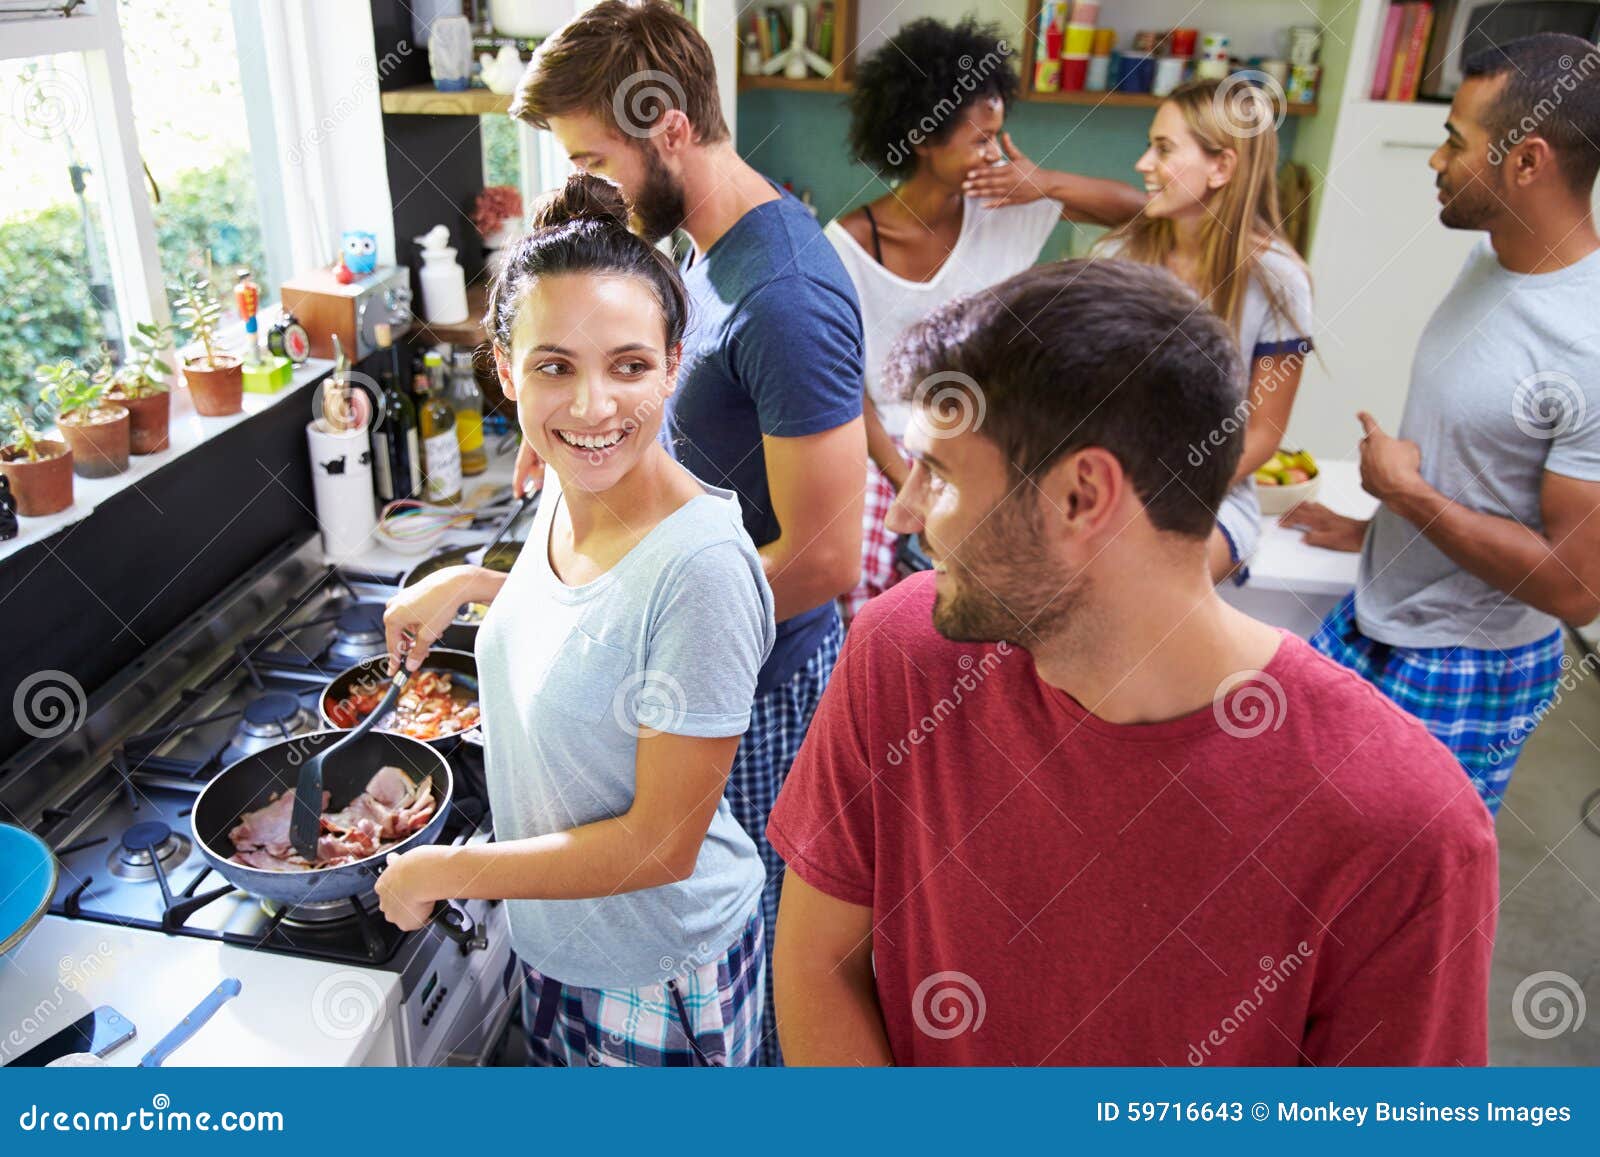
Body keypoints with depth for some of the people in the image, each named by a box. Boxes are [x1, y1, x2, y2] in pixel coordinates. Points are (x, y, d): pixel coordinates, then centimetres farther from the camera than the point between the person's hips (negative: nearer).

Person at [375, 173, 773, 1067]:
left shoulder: (700, 565, -33)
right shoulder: (569, 488, -9)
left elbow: (661, 845, -26)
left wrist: (438, 872, -17)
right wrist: (469, 583, 4)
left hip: (660, 979, -7)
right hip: (556, 943, 7)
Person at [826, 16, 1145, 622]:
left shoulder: (1003, 210, -2)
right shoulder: (850, 241, -8)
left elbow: (1136, 206, 0)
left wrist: (1046, 184, -16)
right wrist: (907, 481, -14)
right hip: (882, 443, -1)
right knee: (851, 570, -21)